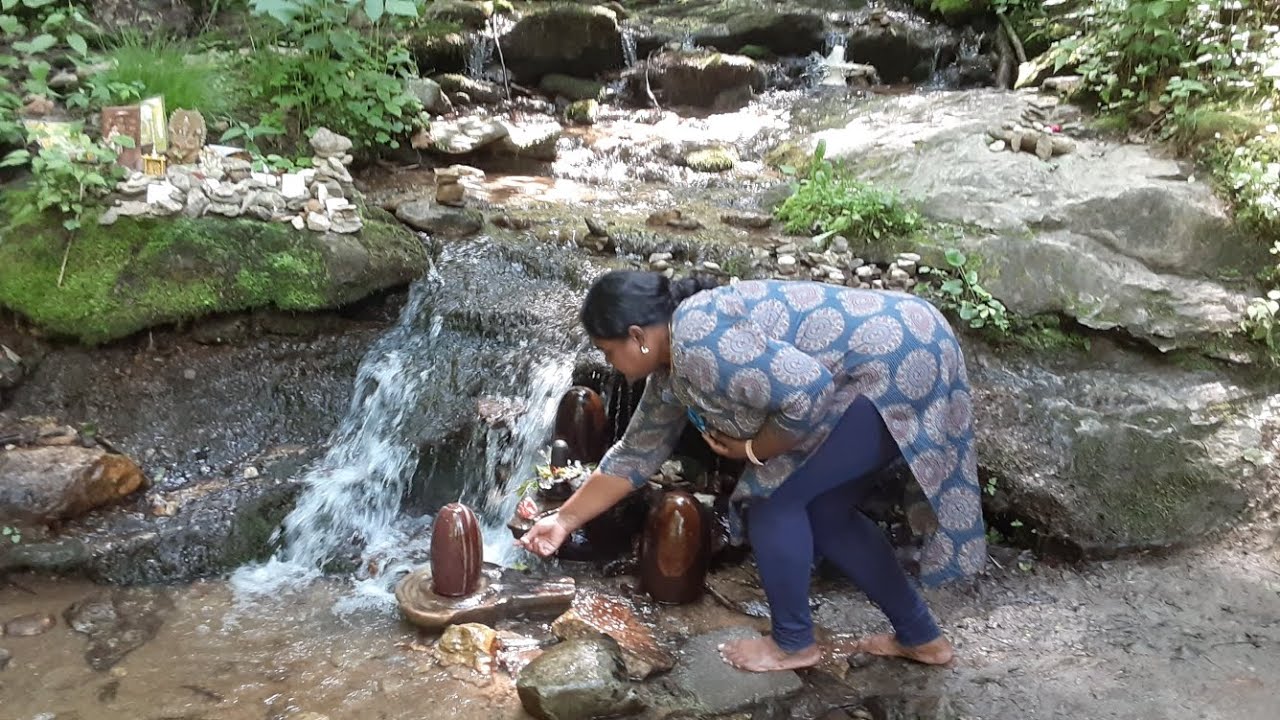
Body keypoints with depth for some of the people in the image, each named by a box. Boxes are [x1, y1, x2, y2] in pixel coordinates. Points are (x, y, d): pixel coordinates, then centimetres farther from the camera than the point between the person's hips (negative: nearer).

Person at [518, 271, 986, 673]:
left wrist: (752, 450, -9)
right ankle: (921, 637, 27)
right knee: (825, 511, 17)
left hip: (902, 364, -10)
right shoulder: (671, 371, 11)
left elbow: (808, 393, -27)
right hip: (900, 356, 10)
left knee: (772, 497, -4)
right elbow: (635, 454, 20)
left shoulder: (698, 340, -21)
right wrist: (565, 520, 24)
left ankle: (794, 643, 14)